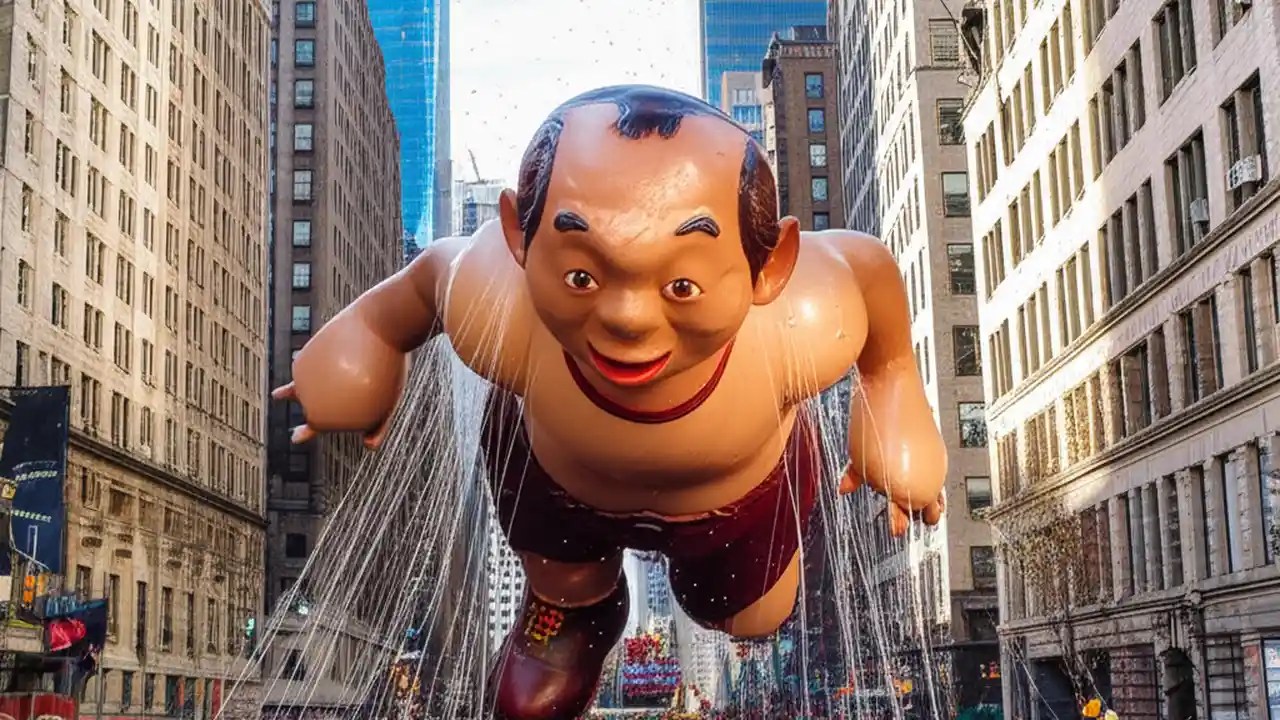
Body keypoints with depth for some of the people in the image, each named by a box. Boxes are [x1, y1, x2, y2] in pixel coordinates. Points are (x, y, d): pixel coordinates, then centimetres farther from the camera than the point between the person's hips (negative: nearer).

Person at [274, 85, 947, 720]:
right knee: (561, 583, 32)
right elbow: (435, 269, -19)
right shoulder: (494, 312, -45)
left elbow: (869, 263, -21)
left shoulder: (804, 329, -46)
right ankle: (572, 608, 68)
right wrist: (378, 328, 1)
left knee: (748, 621, 31)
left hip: (743, 494, 1)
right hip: (553, 474, 0)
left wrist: (892, 379, -5)